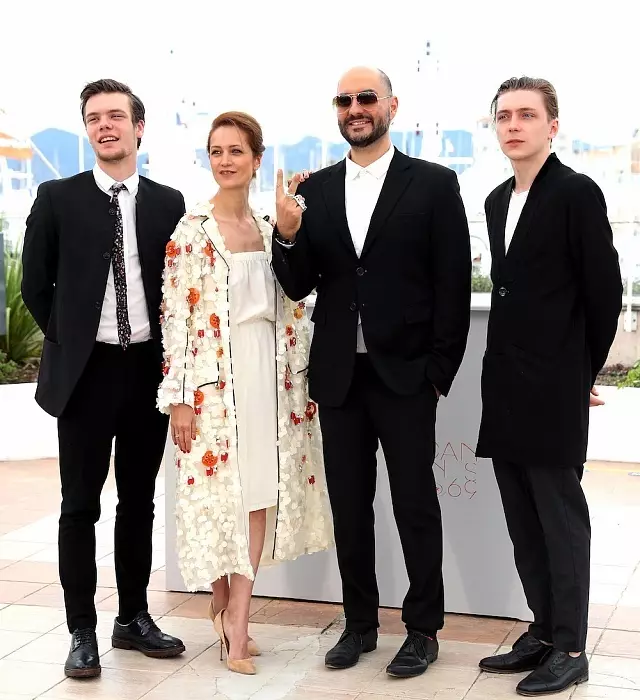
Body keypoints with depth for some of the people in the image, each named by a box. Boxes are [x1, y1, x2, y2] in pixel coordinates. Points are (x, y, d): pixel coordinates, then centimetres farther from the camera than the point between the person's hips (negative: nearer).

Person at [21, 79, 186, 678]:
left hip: (149, 369, 2)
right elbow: (35, 285, 4)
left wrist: (170, 348, 3)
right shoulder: (58, 198, 0)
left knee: (139, 500, 12)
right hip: (85, 372, -2)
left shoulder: (168, 203, 4)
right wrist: (68, 342, 2)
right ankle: (82, 632, 12)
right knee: (80, 505, 3)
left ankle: (133, 618, 24)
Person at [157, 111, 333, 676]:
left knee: (261, 491, 2)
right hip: (214, 379, -4)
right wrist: (178, 397, -12)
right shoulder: (191, 232, -7)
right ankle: (225, 607, 20)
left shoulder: (271, 229, 8)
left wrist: (301, 380, 9)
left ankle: (237, 616, 9)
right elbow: (174, 318, -9)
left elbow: (291, 308, 13)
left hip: (269, 375, 5)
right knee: (219, 489, 2)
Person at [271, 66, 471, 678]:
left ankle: (423, 629, 20)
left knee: (416, 504, 6)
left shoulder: (433, 184, -3)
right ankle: (360, 622, 27)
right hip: (338, 375, 4)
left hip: (405, 374, -3)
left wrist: (439, 372, -8)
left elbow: (453, 286, -4)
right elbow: (298, 288, 5)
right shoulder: (314, 191, 7)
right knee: (349, 506, 12)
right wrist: (288, 235, -13)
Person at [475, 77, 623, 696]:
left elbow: (604, 294, -8)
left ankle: (569, 649, 11)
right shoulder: (497, 200, 13)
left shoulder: (577, 193, -9)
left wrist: (581, 374, -1)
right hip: (505, 388, 7)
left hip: (553, 390, -7)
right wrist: (503, 373, 12)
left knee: (560, 516, 1)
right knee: (523, 521, 13)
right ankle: (543, 630, 25)